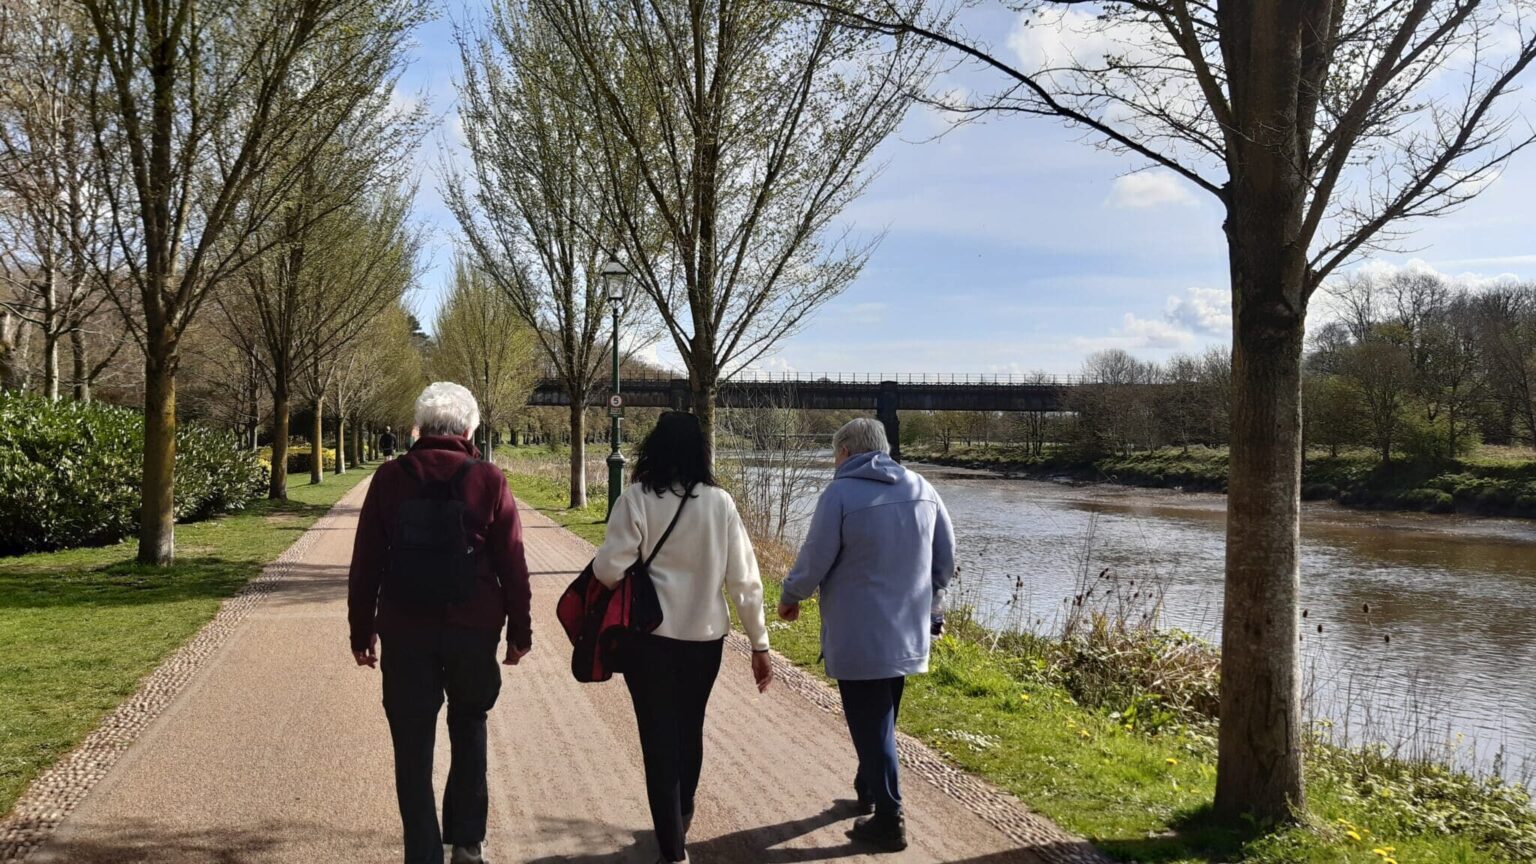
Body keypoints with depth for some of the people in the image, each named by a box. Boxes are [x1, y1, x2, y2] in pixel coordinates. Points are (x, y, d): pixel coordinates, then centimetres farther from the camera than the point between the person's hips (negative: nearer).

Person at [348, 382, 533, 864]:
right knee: (469, 728, 20)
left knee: (413, 746, 8)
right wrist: (519, 629, 6)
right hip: (473, 627, 0)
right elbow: (512, 563, -3)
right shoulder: (488, 480, -3)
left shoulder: (390, 478, 0)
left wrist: (362, 629, 10)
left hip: (405, 630, 0)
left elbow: (366, 562, 2)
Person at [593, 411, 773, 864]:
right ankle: (680, 823, 43)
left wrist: (597, 567, 9)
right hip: (705, 635, 3)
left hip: (650, 636, -3)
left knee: (659, 738, 7)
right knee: (689, 730, 23)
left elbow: (611, 570, -15)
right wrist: (760, 643, 4)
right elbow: (744, 578, -4)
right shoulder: (719, 502, -5)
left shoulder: (636, 499, -11)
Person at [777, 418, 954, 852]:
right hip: (908, 632, 6)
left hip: (859, 636, -6)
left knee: (870, 724, 3)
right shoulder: (923, 489, 3)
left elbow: (814, 561, -12)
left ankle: (888, 819, 8)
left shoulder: (840, 494, -15)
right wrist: (929, 601, 23)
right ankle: (868, 792, 37)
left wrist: (789, 597, 7)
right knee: (881, 718, 22)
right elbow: (946, 556, 8)